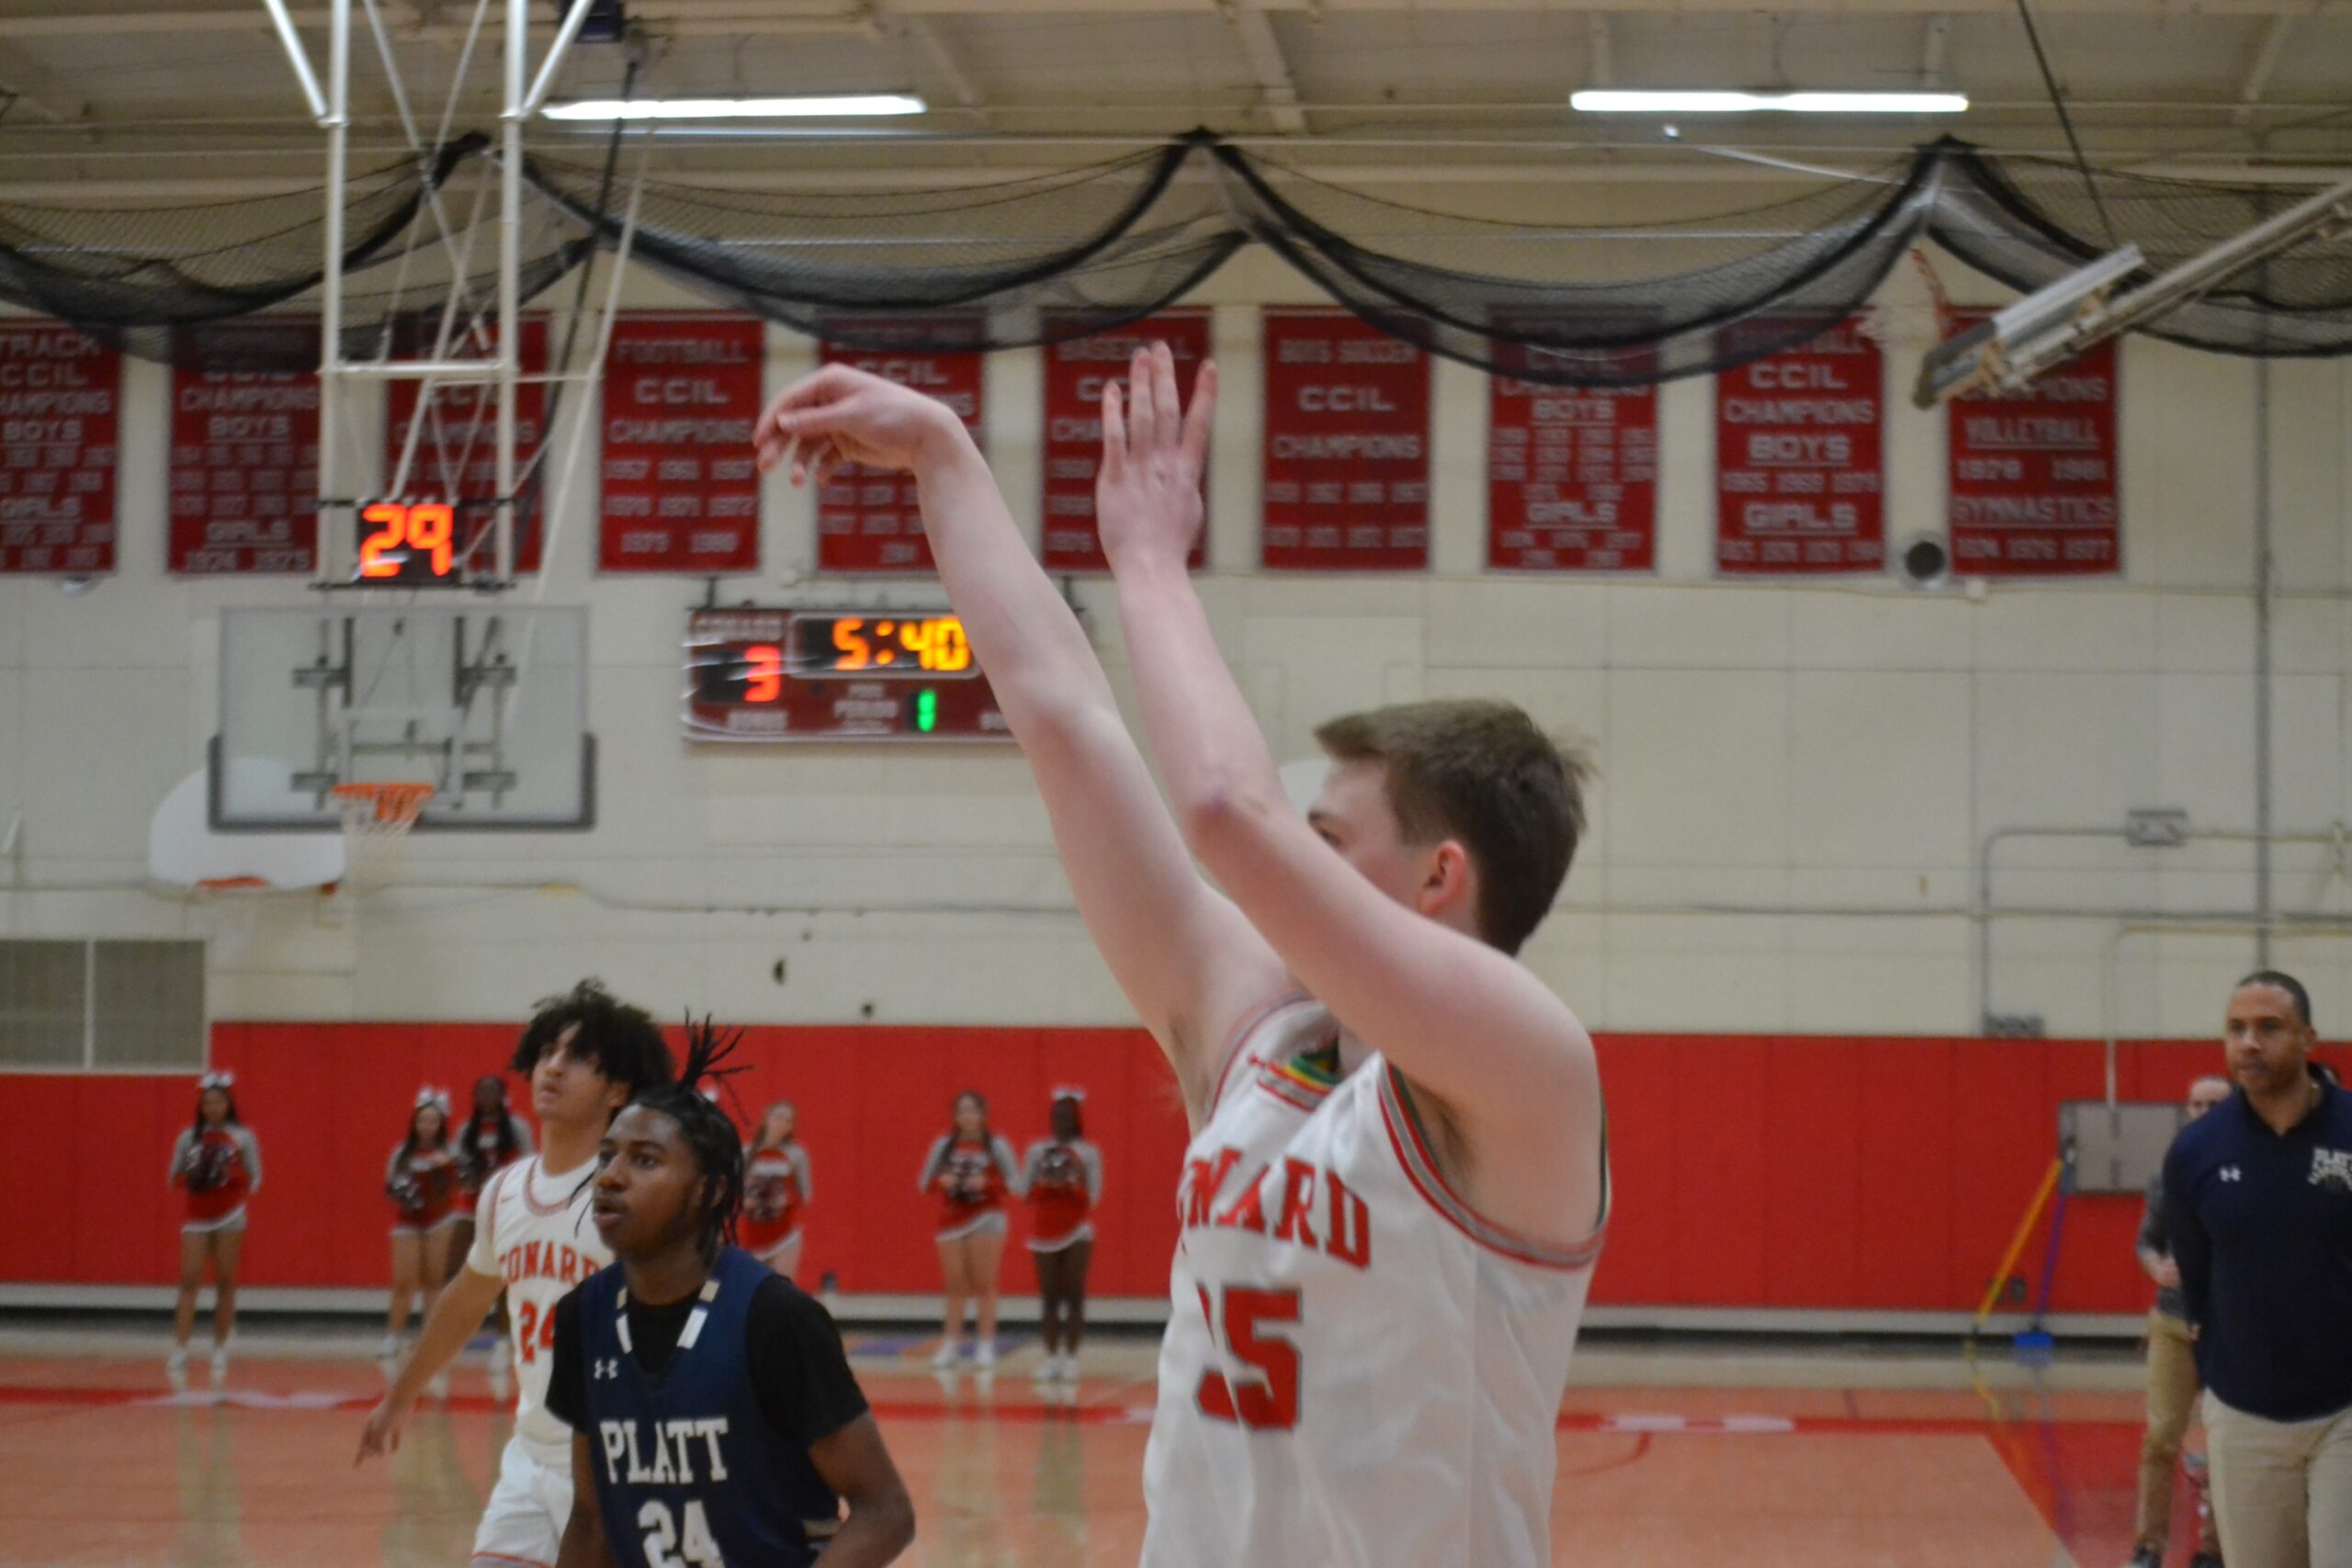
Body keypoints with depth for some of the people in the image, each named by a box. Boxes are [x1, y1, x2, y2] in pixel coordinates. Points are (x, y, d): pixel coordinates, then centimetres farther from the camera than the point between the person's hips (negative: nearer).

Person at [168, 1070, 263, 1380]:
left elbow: (254, 1180, 2)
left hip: (229, 1216, 0)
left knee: (225, 1282, 3)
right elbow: (175, 1177, 8)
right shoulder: (188, 1137, 5)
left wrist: (231, 1174, -17)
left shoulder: (243, 1137, 1)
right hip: (196, 1217, 0)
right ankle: (179, 1350, -13)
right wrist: (191, 1178, -13)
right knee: (190, 1280, -9)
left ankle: (220, 1350, 12)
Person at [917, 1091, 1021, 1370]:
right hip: (951, 1219, 3)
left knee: (984, 1284, -1)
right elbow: (925, 1182, 8)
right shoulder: (944, 1145, 5)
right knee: (955, 1286, 6)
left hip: (986, 1218, -3)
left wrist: (986, 1184, -18)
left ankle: (985, 1347, 2)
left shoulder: (996, 1146, -3)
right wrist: (941, 1182, -14)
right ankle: (949, 1347, 9)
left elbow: (1014, 1183, -3)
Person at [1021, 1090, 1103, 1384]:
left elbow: (1093, 1195, -3)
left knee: (1074, 1294, -5)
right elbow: (1025, 1190, 5)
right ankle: (1051, 1356, 6)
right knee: (1049, 1295, 2)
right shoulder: (1037, 1151, 7)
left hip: (1076, 1230, -2)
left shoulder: (1088, 1153, 1)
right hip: (1044, 1229, 2)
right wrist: (1047, 1183, -13)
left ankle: (1071, 1357, -4)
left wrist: (1072, 1183, -20)